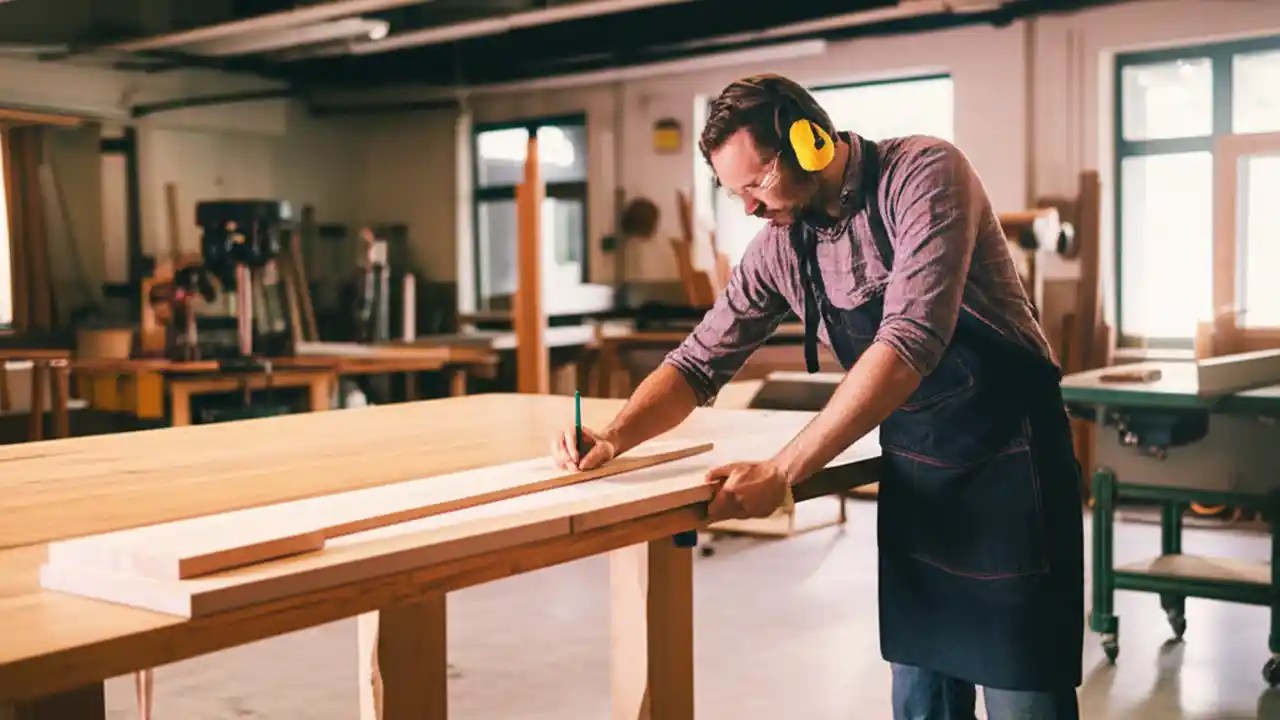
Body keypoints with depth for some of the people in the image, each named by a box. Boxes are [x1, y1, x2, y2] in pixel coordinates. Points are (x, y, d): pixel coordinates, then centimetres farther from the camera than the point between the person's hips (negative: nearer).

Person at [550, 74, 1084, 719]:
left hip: (1008, 456, -6)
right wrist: (614, 438, -10)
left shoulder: (924, 174, -18)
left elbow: (910, 341, -28)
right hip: (914, 472, 6)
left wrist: (782, 472, -29)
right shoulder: (779, 246, 1)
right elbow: (700, 362, 8)